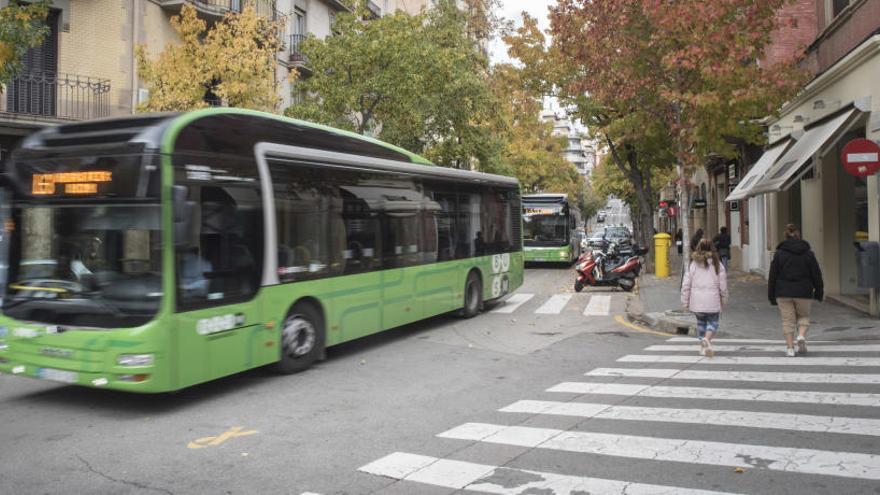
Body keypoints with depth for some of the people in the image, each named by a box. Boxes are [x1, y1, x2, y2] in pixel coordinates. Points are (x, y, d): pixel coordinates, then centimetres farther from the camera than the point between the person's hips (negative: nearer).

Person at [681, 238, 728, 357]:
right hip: (712, 300, -1)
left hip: (697, 300, 1)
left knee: (701, 322, 18)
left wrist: (685, 302, 6)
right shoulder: (717, 264, 0)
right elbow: (723, 286, 2)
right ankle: (707, 339, -19)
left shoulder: (692, 264, 1)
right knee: (712, 322, 9)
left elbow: (686, 285, -1)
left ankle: (703, 347, 20)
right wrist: (724, 301, 14)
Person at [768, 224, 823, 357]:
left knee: (788, 320, 5)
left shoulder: (779, 253, -2)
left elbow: (773, 275, -1)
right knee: (803, 316, 19)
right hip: (803, 292, 1)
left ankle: (790, 348, 3)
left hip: (783, 292, -1)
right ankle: (801, 336, -6)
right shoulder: (808, 253, 2)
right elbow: (816, 274, 5)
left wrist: (771, 295, 5)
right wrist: (819, 292, 14)